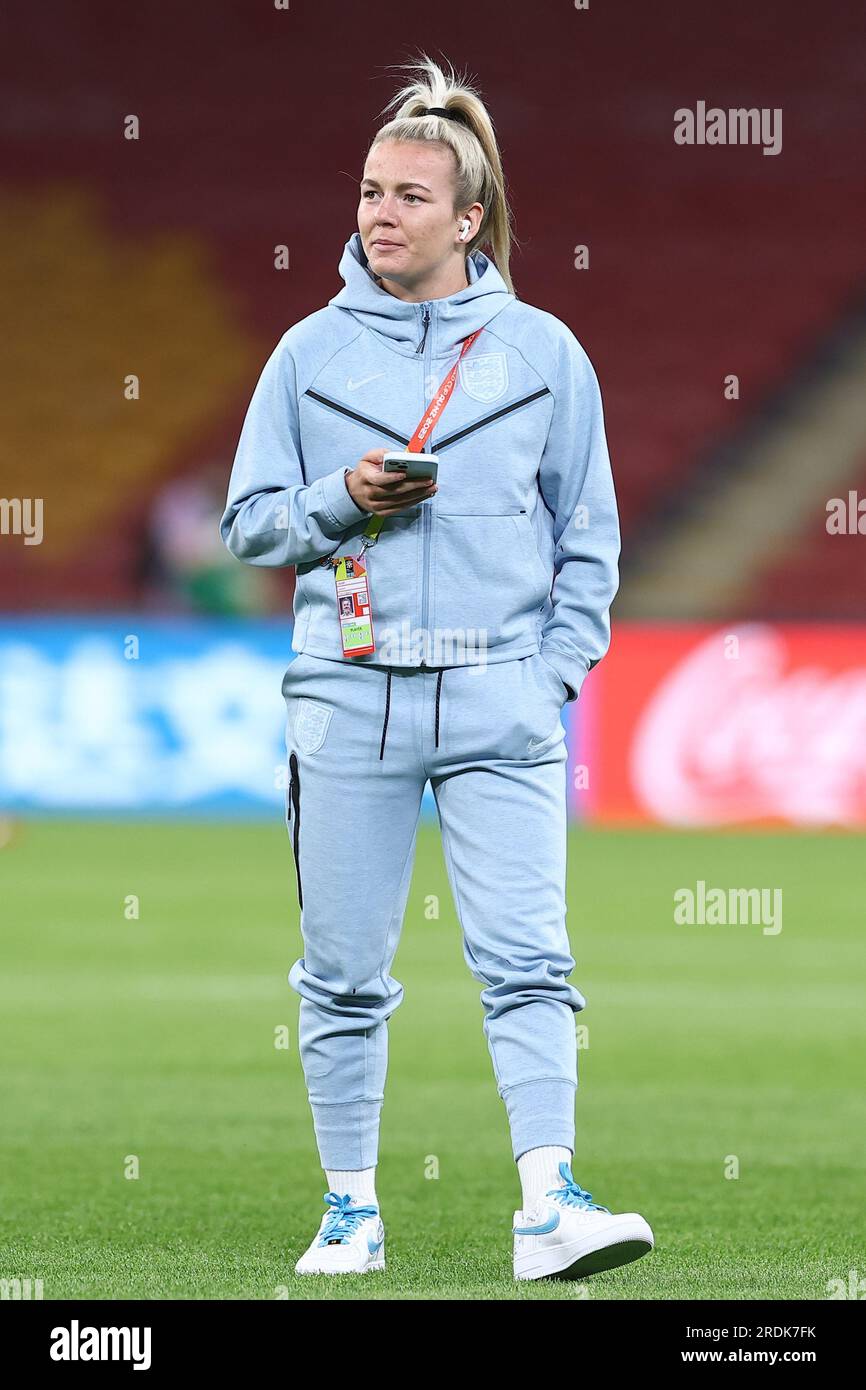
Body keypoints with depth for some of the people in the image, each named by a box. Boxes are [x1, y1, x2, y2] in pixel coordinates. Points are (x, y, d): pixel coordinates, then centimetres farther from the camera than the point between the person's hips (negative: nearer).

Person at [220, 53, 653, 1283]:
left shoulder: (543, 351, 7)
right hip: (347, 695, 1)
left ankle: (549, 1204, -15)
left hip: (502, 702, -1)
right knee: (344, 972, 4)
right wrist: (343, 500, -8)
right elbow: (249, 523, 11)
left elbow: (589, 537, 10)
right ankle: (352, 1210, 12)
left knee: (526, 959, -11)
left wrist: (557, 673, 0)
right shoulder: (310, 352, 9)